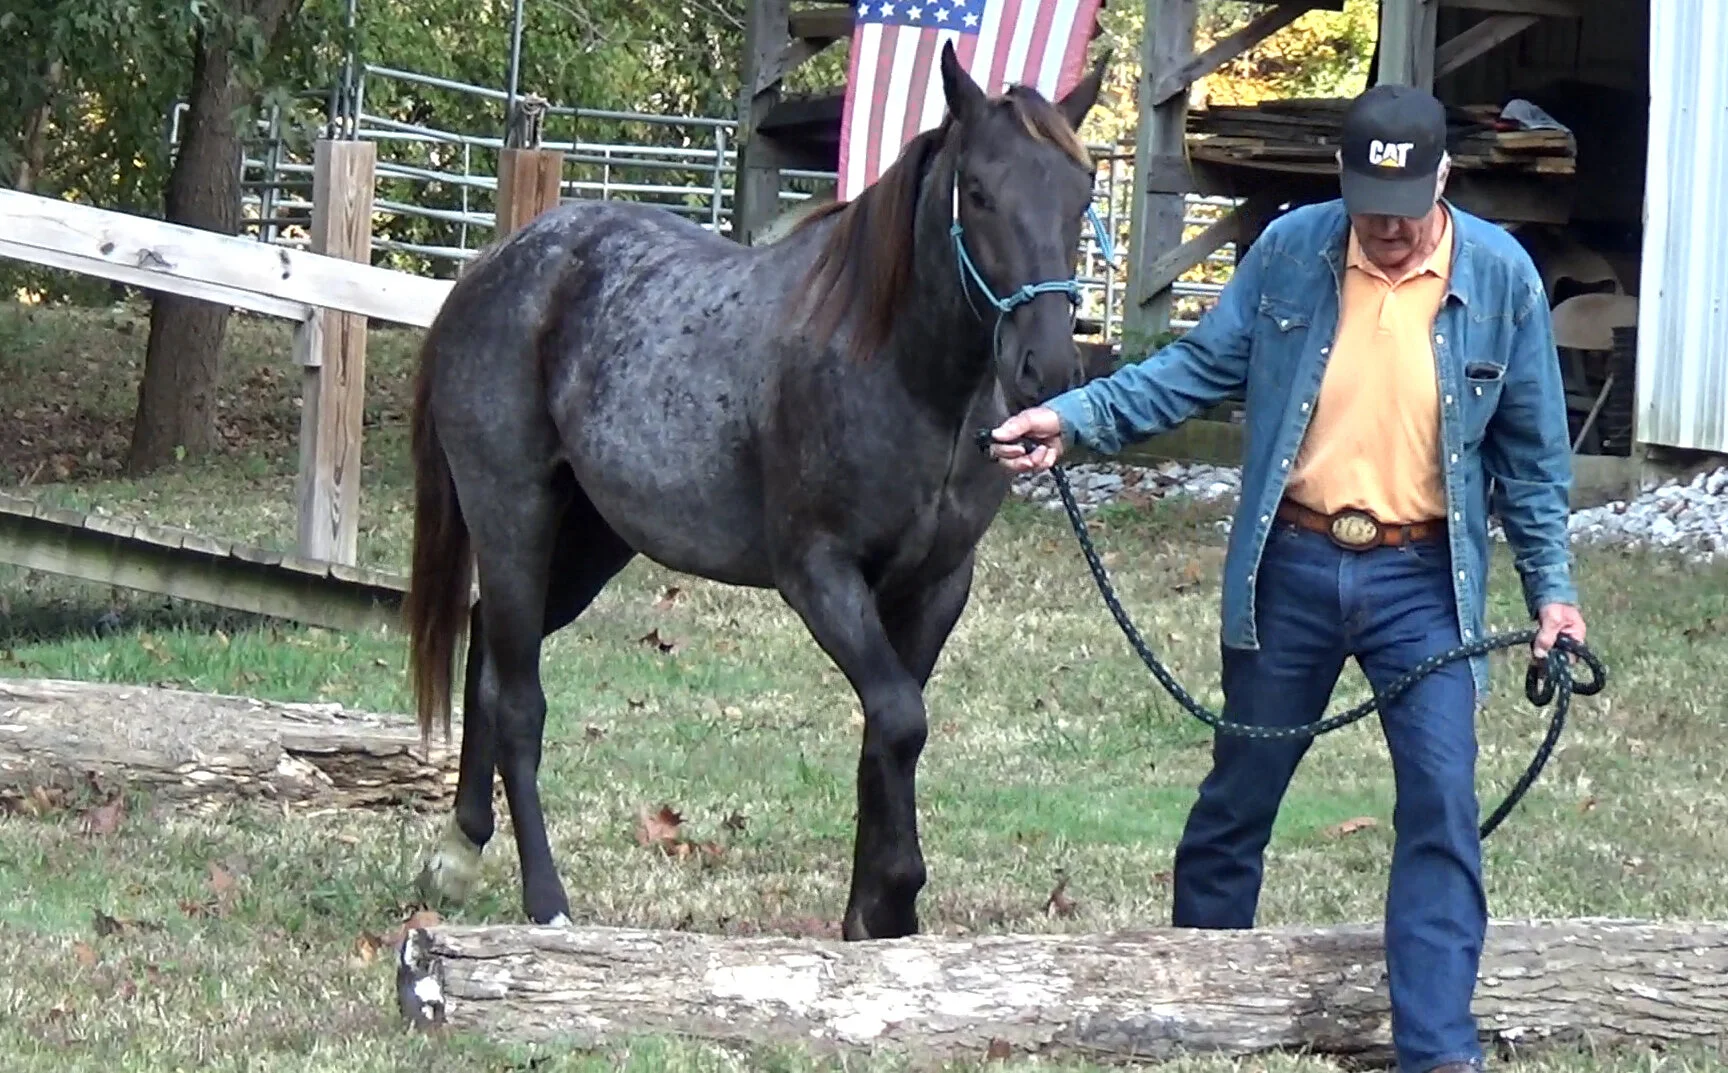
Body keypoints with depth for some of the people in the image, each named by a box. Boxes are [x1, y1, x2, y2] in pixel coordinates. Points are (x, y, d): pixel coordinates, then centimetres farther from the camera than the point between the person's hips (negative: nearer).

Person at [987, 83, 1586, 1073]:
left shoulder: (1502, 278, -6)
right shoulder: (1291, 252, -4)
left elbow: (1533, 452, 2)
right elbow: (1200, 367, 2)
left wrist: (1552, 588, -1)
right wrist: (1073, 419, -10)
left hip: (1422, 582, -1)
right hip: (1290, 570, 1)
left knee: (1442, 802, -10)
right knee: (1241, 795, 12)